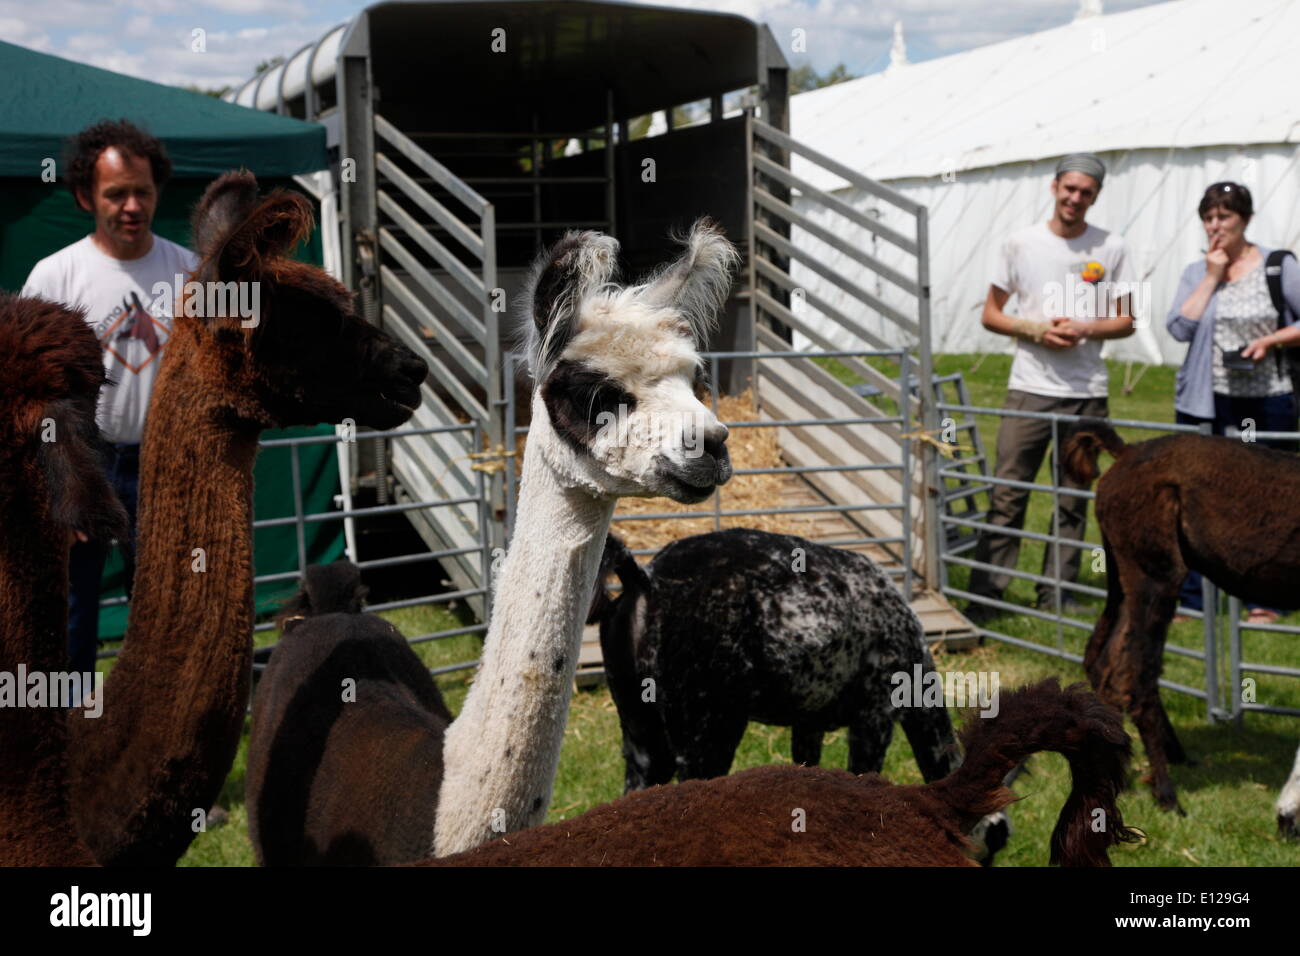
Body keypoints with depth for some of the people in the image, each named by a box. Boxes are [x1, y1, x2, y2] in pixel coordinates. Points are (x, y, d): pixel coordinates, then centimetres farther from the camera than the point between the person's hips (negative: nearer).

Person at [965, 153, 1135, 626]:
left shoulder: (1111, 248, 6)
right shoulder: (1021, 243, 4)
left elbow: (1125, 321, 9)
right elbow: (991, 314, 6)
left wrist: (1086, 329, -11)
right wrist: (1038, 330, -10)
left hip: (1088, 392, 2)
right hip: (1030, 387, -1)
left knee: (1074, 499, 6)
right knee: (1008, 494, -4)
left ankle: (1056, 590, 15)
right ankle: (986, 593, -1)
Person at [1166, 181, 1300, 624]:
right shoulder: (1196, 273, 6)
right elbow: (1179, 327, -9)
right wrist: (1212, 278, -9)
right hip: (1207, 404, 2)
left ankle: (1264, 600, 15)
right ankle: (1190, 599, 11)